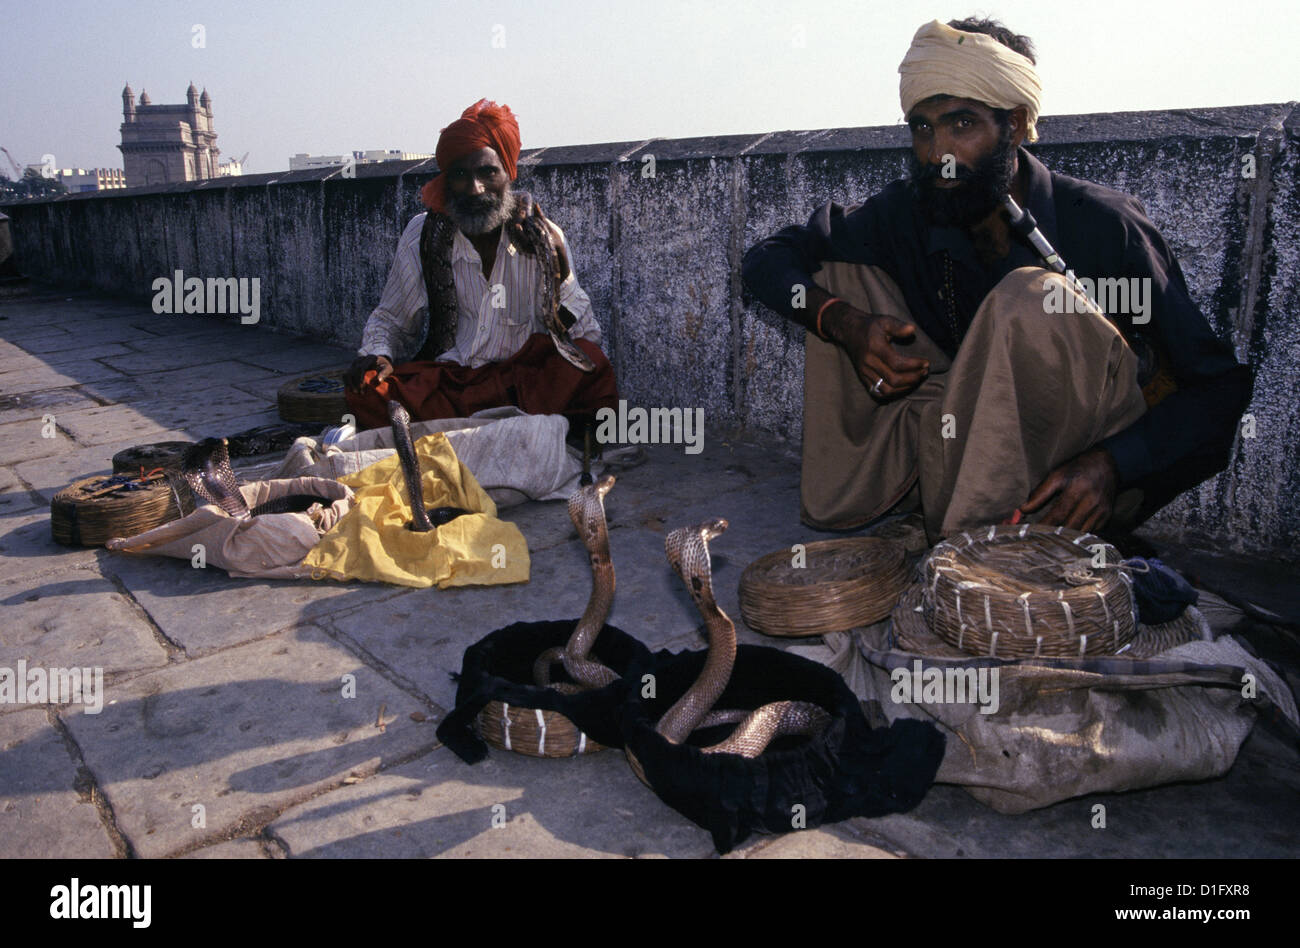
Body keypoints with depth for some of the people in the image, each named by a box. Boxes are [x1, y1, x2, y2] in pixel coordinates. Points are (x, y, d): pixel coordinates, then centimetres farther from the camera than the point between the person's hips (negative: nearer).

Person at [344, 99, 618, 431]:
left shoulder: (543, 238, -1)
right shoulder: (423, 235, 2)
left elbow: (586, 338, -4)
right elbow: (390, 320, 14)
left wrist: (559, 273, -19)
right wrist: (377, 354, -9)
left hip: (522, 384, -1)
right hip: (442, 382, 2)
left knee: (592, 365, -29)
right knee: (367, 390, -26)